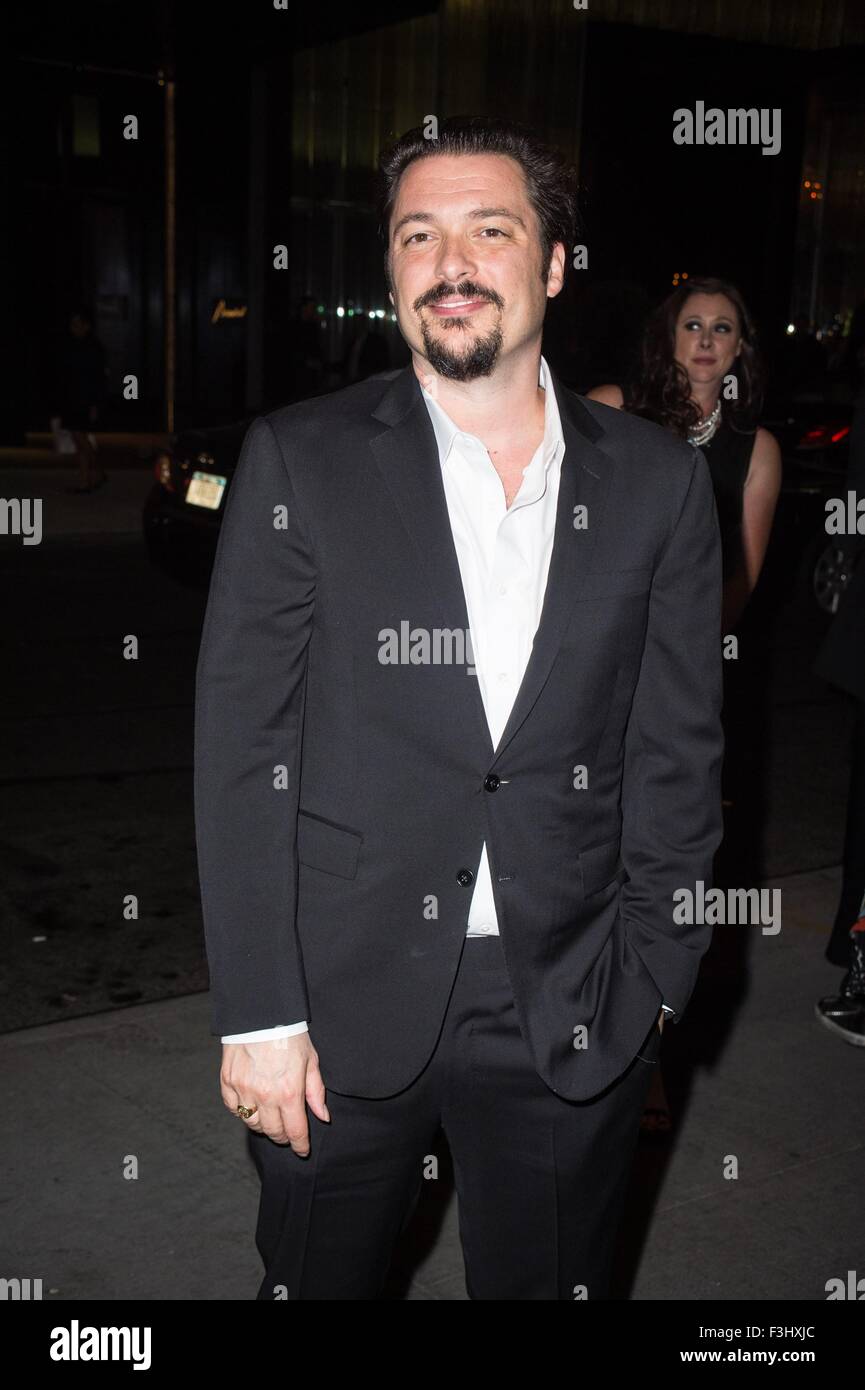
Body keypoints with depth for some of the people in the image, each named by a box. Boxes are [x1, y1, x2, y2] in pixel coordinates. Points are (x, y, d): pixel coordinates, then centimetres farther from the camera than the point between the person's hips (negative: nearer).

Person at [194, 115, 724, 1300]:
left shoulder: (659, 481, 1)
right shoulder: (300, 460, -4)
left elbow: (679, 753, 4)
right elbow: (242, 746, -7)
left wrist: (649, 980, 1)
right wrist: (259, 1015, -9)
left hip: (572, 1019, 1)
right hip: (344, 1007, -1)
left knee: (552, 1282, 18)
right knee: (317, 1280, 18)